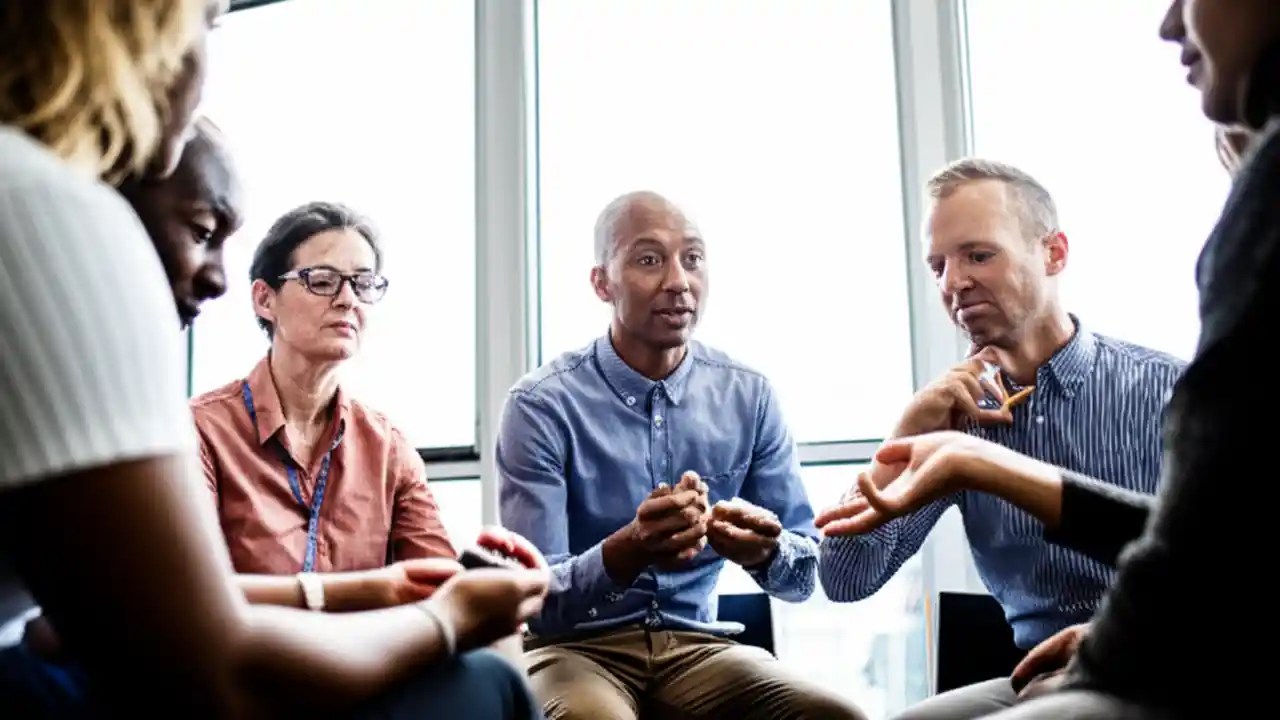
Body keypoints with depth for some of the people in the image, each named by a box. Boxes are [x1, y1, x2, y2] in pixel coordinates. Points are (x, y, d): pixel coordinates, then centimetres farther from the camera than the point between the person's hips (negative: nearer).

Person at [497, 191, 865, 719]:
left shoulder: (749, 396, 0)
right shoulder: (542, 405, -11)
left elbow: (803, 576, 3)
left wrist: (766, 550, -22)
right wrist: (627, 551, -35)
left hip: (695, 646, 4)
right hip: (575, 648, -3)